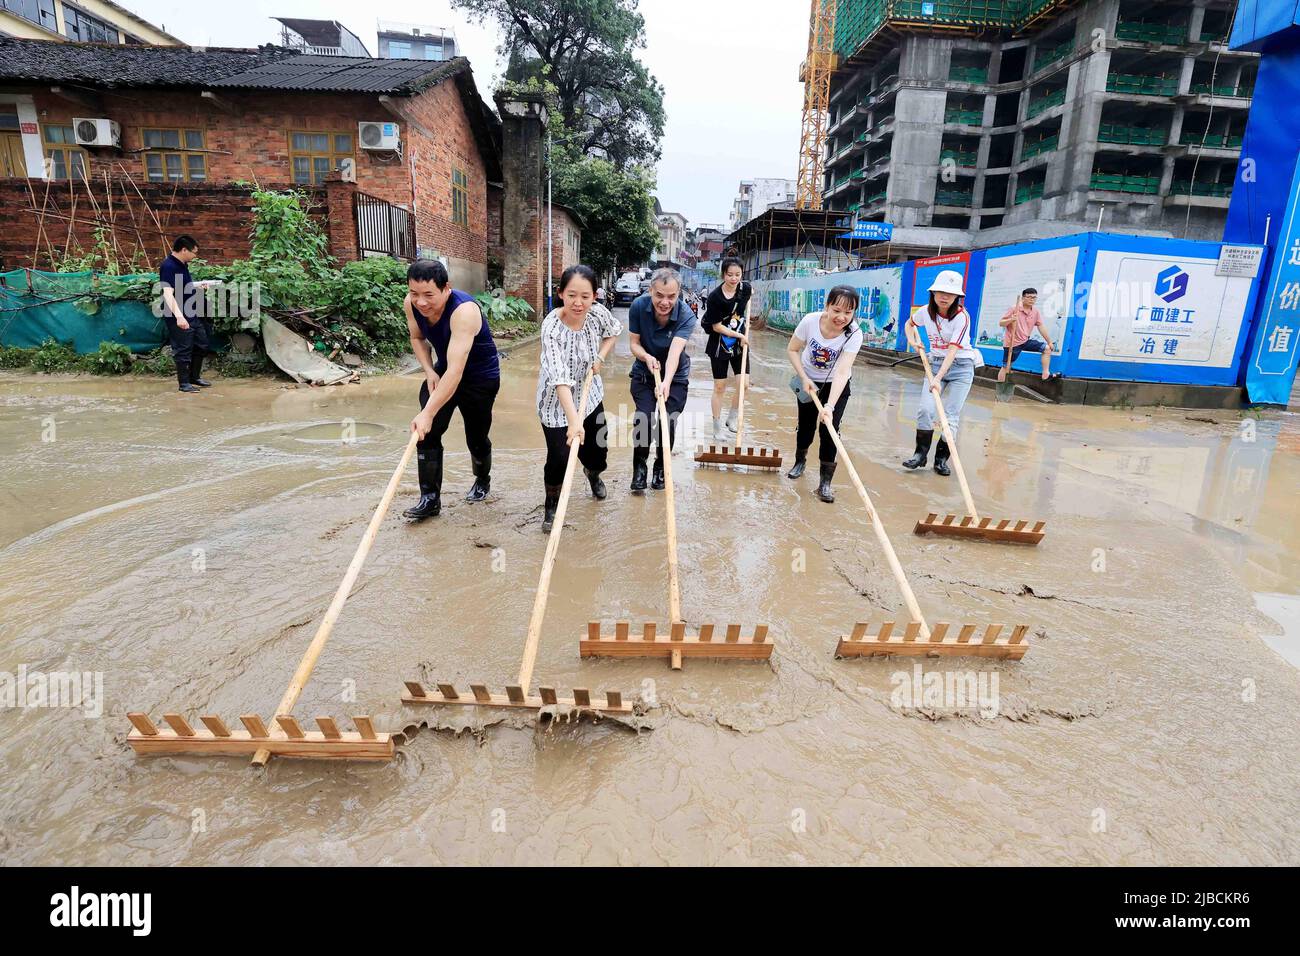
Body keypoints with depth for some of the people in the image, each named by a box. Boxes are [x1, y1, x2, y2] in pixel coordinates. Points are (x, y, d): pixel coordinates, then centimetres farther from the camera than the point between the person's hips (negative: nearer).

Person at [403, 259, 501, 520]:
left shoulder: (464, 311, -37)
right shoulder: (411, 304, -16)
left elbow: (456, 371, -43)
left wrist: (428, 413, -47)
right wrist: (429, 371, -11)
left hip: (480, 376, -5)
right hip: (442, 371, 6)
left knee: (476, 436, 5)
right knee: (427, 432, -8)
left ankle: (483, 481, 35)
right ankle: (430, 497, 0)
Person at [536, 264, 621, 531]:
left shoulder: (598, 313, -16)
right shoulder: (552, 327, -31)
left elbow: (613, 331, 9)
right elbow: (559, 378, -41)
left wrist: (600, 358, -7)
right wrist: (574, 420, -51)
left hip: (590, 394, 5)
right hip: (557, 401, -4)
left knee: (596, 451, 14)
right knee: (559, 457, -10)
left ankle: (593, 474, 53)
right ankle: (551, 505, 20)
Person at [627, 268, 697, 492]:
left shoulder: (686, 316, -25)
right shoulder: (638, 306, -19)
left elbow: (675, 351, -39)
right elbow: (634, 343, -10)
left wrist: (666, 382, -55)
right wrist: (647, 357, -32)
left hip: (675, 376, -1)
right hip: (644, 373, 1)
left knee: (668, 422, -6)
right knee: (644, 418, -16)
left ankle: (661, 468, 23)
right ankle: (639, 467, 9)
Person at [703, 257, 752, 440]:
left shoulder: (746, 288, -6)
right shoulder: (715, 297, -19)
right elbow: (717, 327, -16)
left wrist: (746, 328, 9)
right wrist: (740, 335, -16)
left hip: (740, 343, 4)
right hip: (720, 345, -4)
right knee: (720, 387, 3)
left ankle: (731, 420, 20)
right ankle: (718, 428, 14)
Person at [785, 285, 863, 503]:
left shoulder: (854, 334, -29)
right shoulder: (810, 321, -26)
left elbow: (842, 372, -38)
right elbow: (792, 350, -10)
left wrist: (829, 406, -48)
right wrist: (804, 378, -19)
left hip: (836, 386, -1)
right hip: (808, 381, 1)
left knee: (829, 429, -13)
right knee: (806, 426, 10)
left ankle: (825, 482, -2)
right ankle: (800, 461, 40)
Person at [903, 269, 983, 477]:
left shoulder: (961, 316, -19)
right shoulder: (925, 312, -6)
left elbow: (952, 350, -27)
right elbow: (910, 323, 18)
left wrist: (938, 378, -36)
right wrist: (913, 341, -2)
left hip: (961, 366, -3)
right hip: (936, 363, 3)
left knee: (951, 414, -5)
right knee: (925, 409, -11)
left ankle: (942, 458, 8)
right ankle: (921, 453, 4)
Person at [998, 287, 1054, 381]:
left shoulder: (1036, 311, 2)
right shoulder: (1014, 309, -13)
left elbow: (1041, 326, 5)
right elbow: (1001, 323, -11)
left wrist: (1049, 342, 7)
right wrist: (1011, 320, -32)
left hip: (1026, 340, 6)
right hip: (1012, 343, -6)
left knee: (1047, 349, 1)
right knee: (1006, 367, -1)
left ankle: (1046, 374, 5)